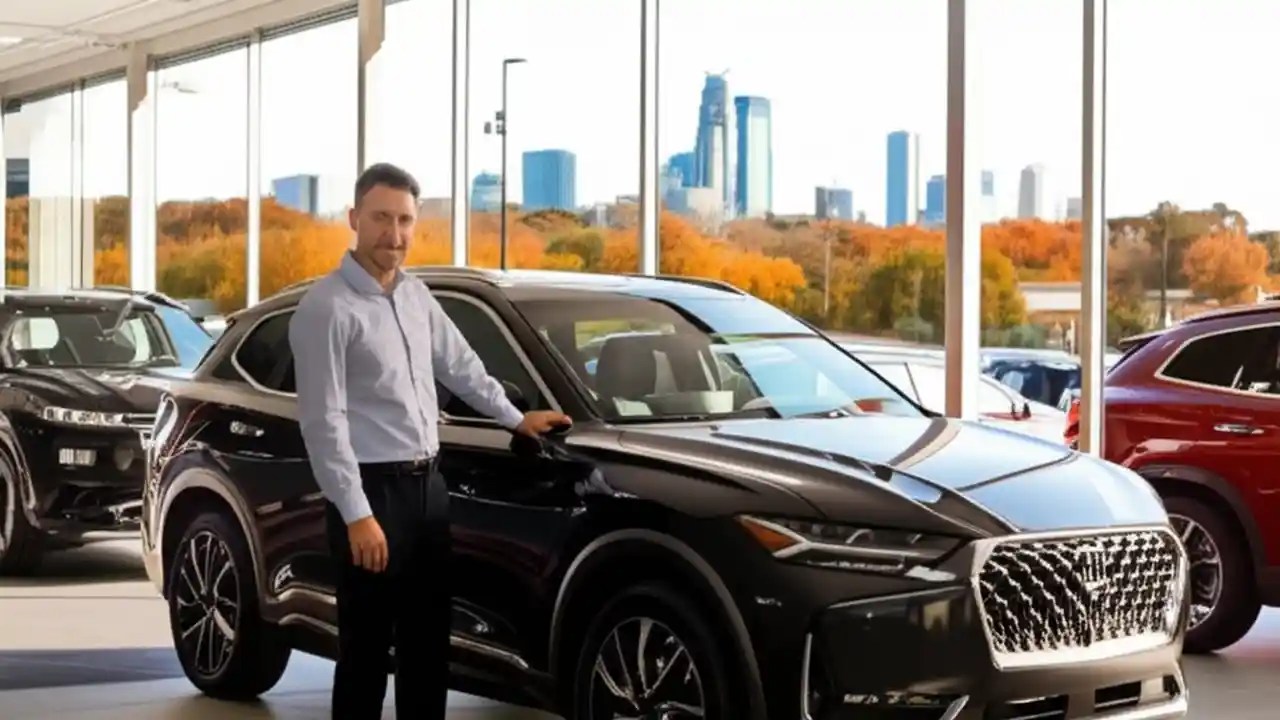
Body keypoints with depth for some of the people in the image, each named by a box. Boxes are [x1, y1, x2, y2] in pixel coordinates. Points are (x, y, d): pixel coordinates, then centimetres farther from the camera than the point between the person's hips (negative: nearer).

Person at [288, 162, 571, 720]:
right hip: (373, 490, -8)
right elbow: (323, 421, -18)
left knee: (428, 640, 14)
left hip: (427, 485, 8)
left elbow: (460, 366, 27)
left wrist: (515, 418, 30)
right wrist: (356, 514, -21)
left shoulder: (417, 296, 11)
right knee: (366, 645, -2)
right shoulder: (328, 307, -14)